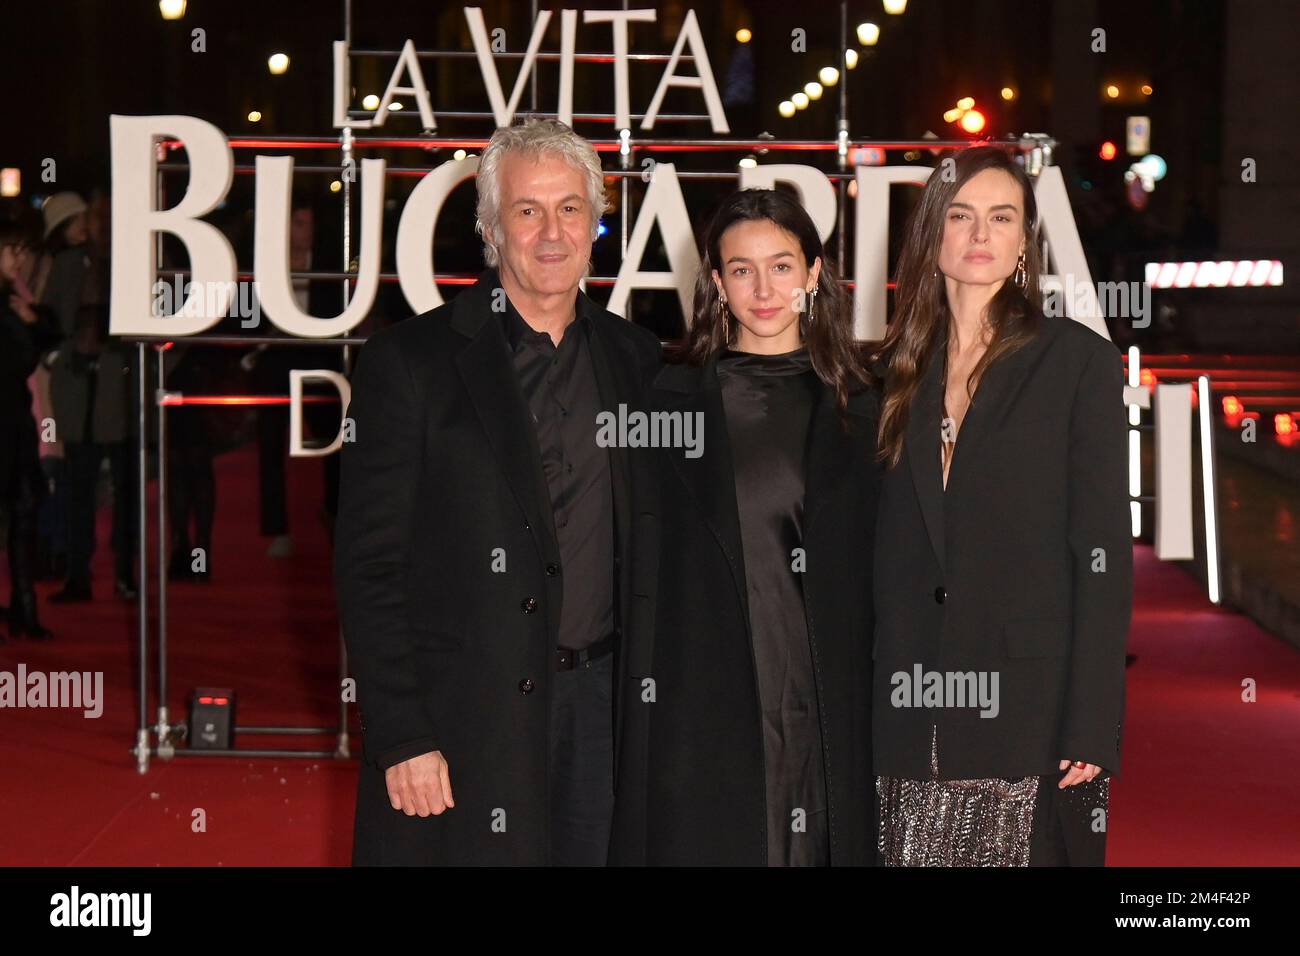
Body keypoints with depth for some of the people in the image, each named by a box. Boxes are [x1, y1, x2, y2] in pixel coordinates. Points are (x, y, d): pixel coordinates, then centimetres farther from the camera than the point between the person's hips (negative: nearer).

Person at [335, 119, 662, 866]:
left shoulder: (636, 361, 10)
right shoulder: (410, 363, -4)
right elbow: (369, 567, -6)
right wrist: (402, 739, -12)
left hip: (602, 701, 4)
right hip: (465, 719, -4)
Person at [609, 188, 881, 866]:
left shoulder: (858, 409, 9)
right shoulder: (672, 399, 5)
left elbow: (875, 575, 10)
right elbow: (640, 561, 5)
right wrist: (646, 678, -3)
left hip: (825, 716, 2)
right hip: (700, 714, -1)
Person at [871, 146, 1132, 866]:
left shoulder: (1077, 360, 1)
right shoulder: (900, 370, 13)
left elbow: (1103, 549, -4)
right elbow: (886, 549, 13)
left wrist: (1092, 726, -11)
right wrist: (869, 709, 6)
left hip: (1029, 708, -3)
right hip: (914, 718, 3)